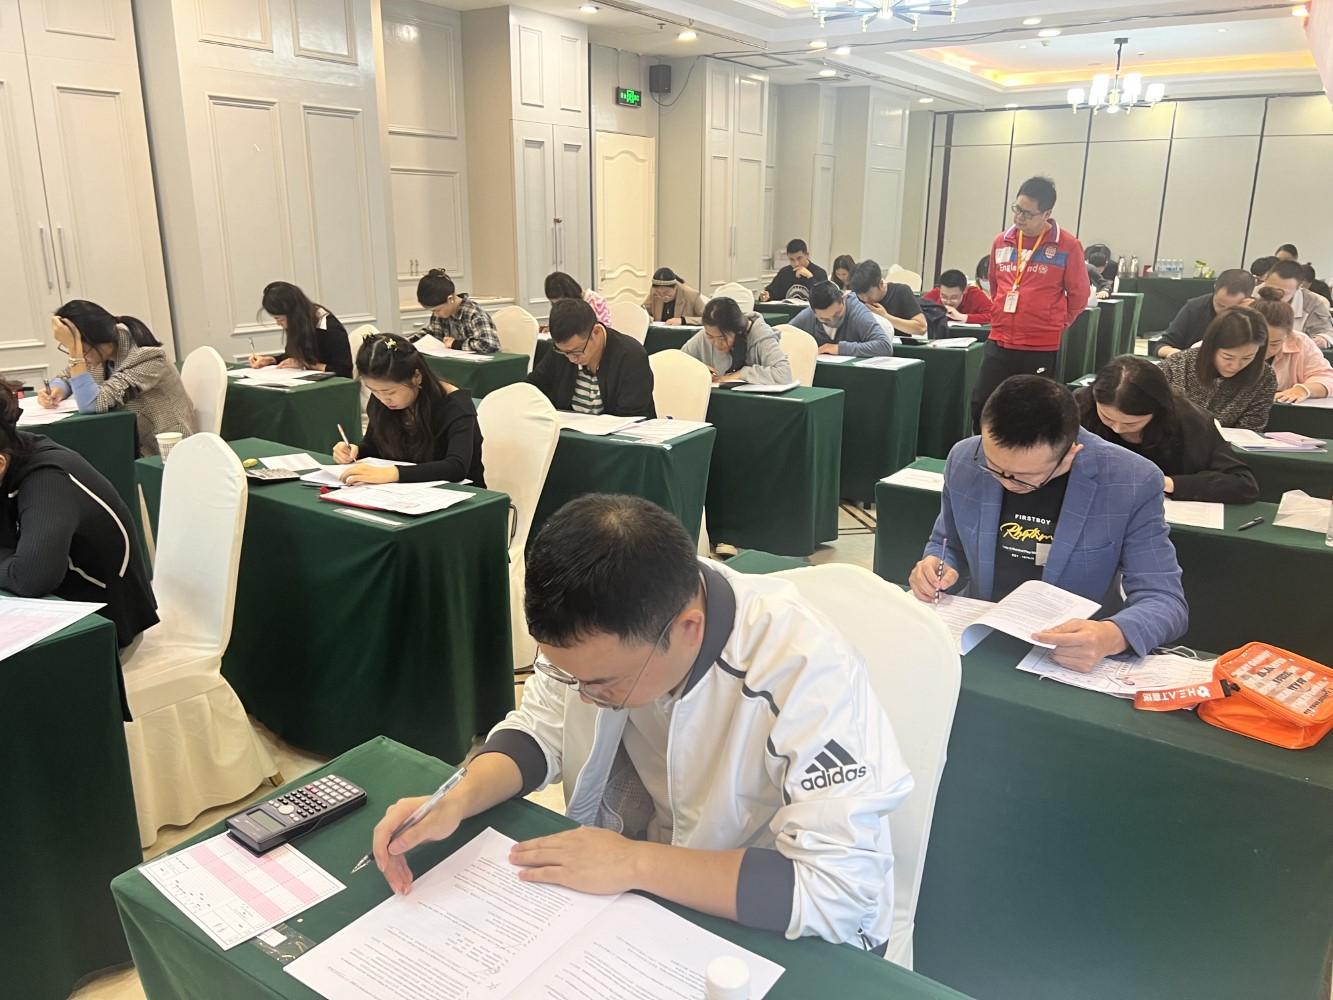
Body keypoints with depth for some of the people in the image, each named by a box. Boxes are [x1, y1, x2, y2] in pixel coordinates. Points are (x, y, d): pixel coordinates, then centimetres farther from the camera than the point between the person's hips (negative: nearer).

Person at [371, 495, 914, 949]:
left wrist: (636, 863, -28)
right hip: (632, 879, 4)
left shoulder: (806, 669, -32)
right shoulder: (600, 629, -16)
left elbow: (841, 891, -30)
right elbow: (541, 730, -3)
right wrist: (457, 799, -21)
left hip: (776, 932, -3)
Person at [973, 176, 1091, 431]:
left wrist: (1056, 324, 9)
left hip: (1042, 348, -4)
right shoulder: (1002, 241, 6)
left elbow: (1079, 294, 1)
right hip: (999, 343, 4)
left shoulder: (1068, 246, -8)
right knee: (982, 406, 2)